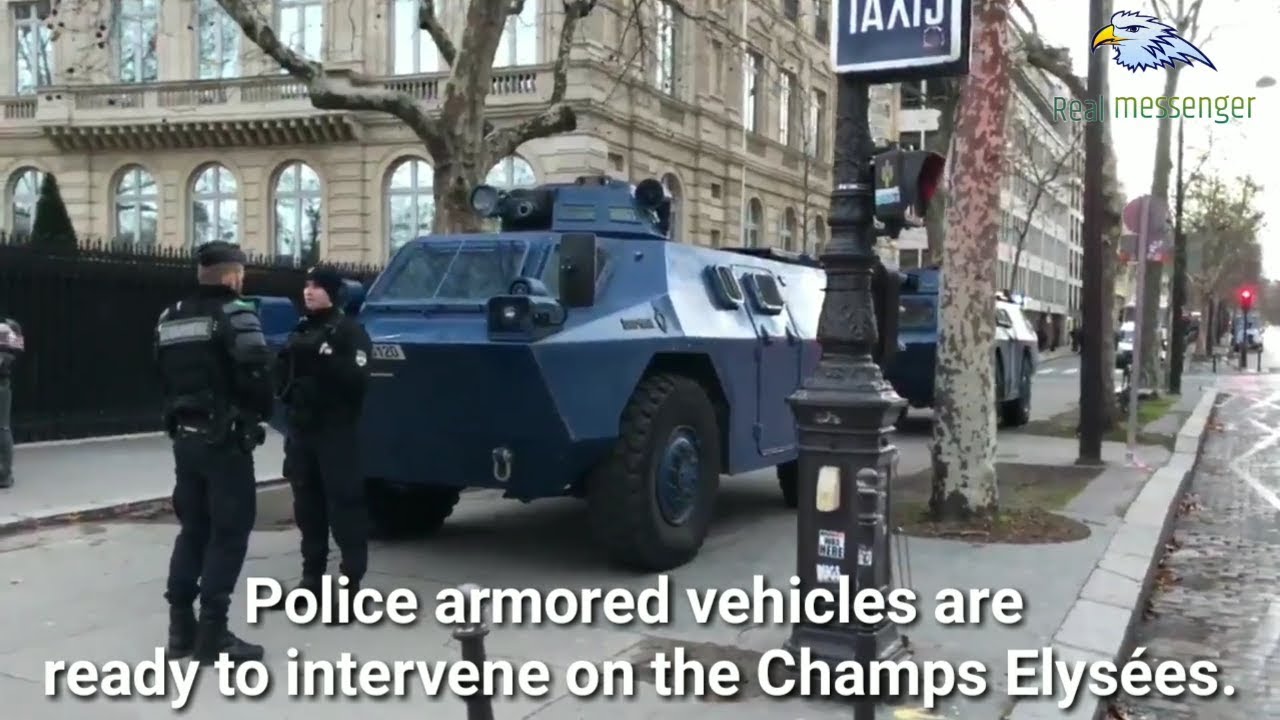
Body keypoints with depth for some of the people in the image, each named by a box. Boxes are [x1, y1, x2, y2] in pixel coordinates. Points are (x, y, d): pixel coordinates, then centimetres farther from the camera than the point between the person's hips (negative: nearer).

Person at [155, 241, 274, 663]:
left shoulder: (171, 319, 13)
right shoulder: (235, 314, -11)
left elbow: (163, 378, 14)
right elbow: (254, 374, -19)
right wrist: (262, 412, -2)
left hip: (185, 437, 8)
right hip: (224, 440, -8)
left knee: (192, 529, 15)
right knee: (229, 532, -2)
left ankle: (181, 627, 18)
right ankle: (212, 634, -3)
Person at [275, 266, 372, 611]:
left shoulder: (350, 331, -4)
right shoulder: (300, 331, 17)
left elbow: (357, 377, -18)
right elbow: (283, 376, 24)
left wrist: (322, 356, -25)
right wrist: (290, 362, 5)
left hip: (337, 432, -7)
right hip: (301, 430, 7)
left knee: (344, 505, -7)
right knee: (307, 506, 11)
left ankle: (351, 580, -3)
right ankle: (312, 575, 20)